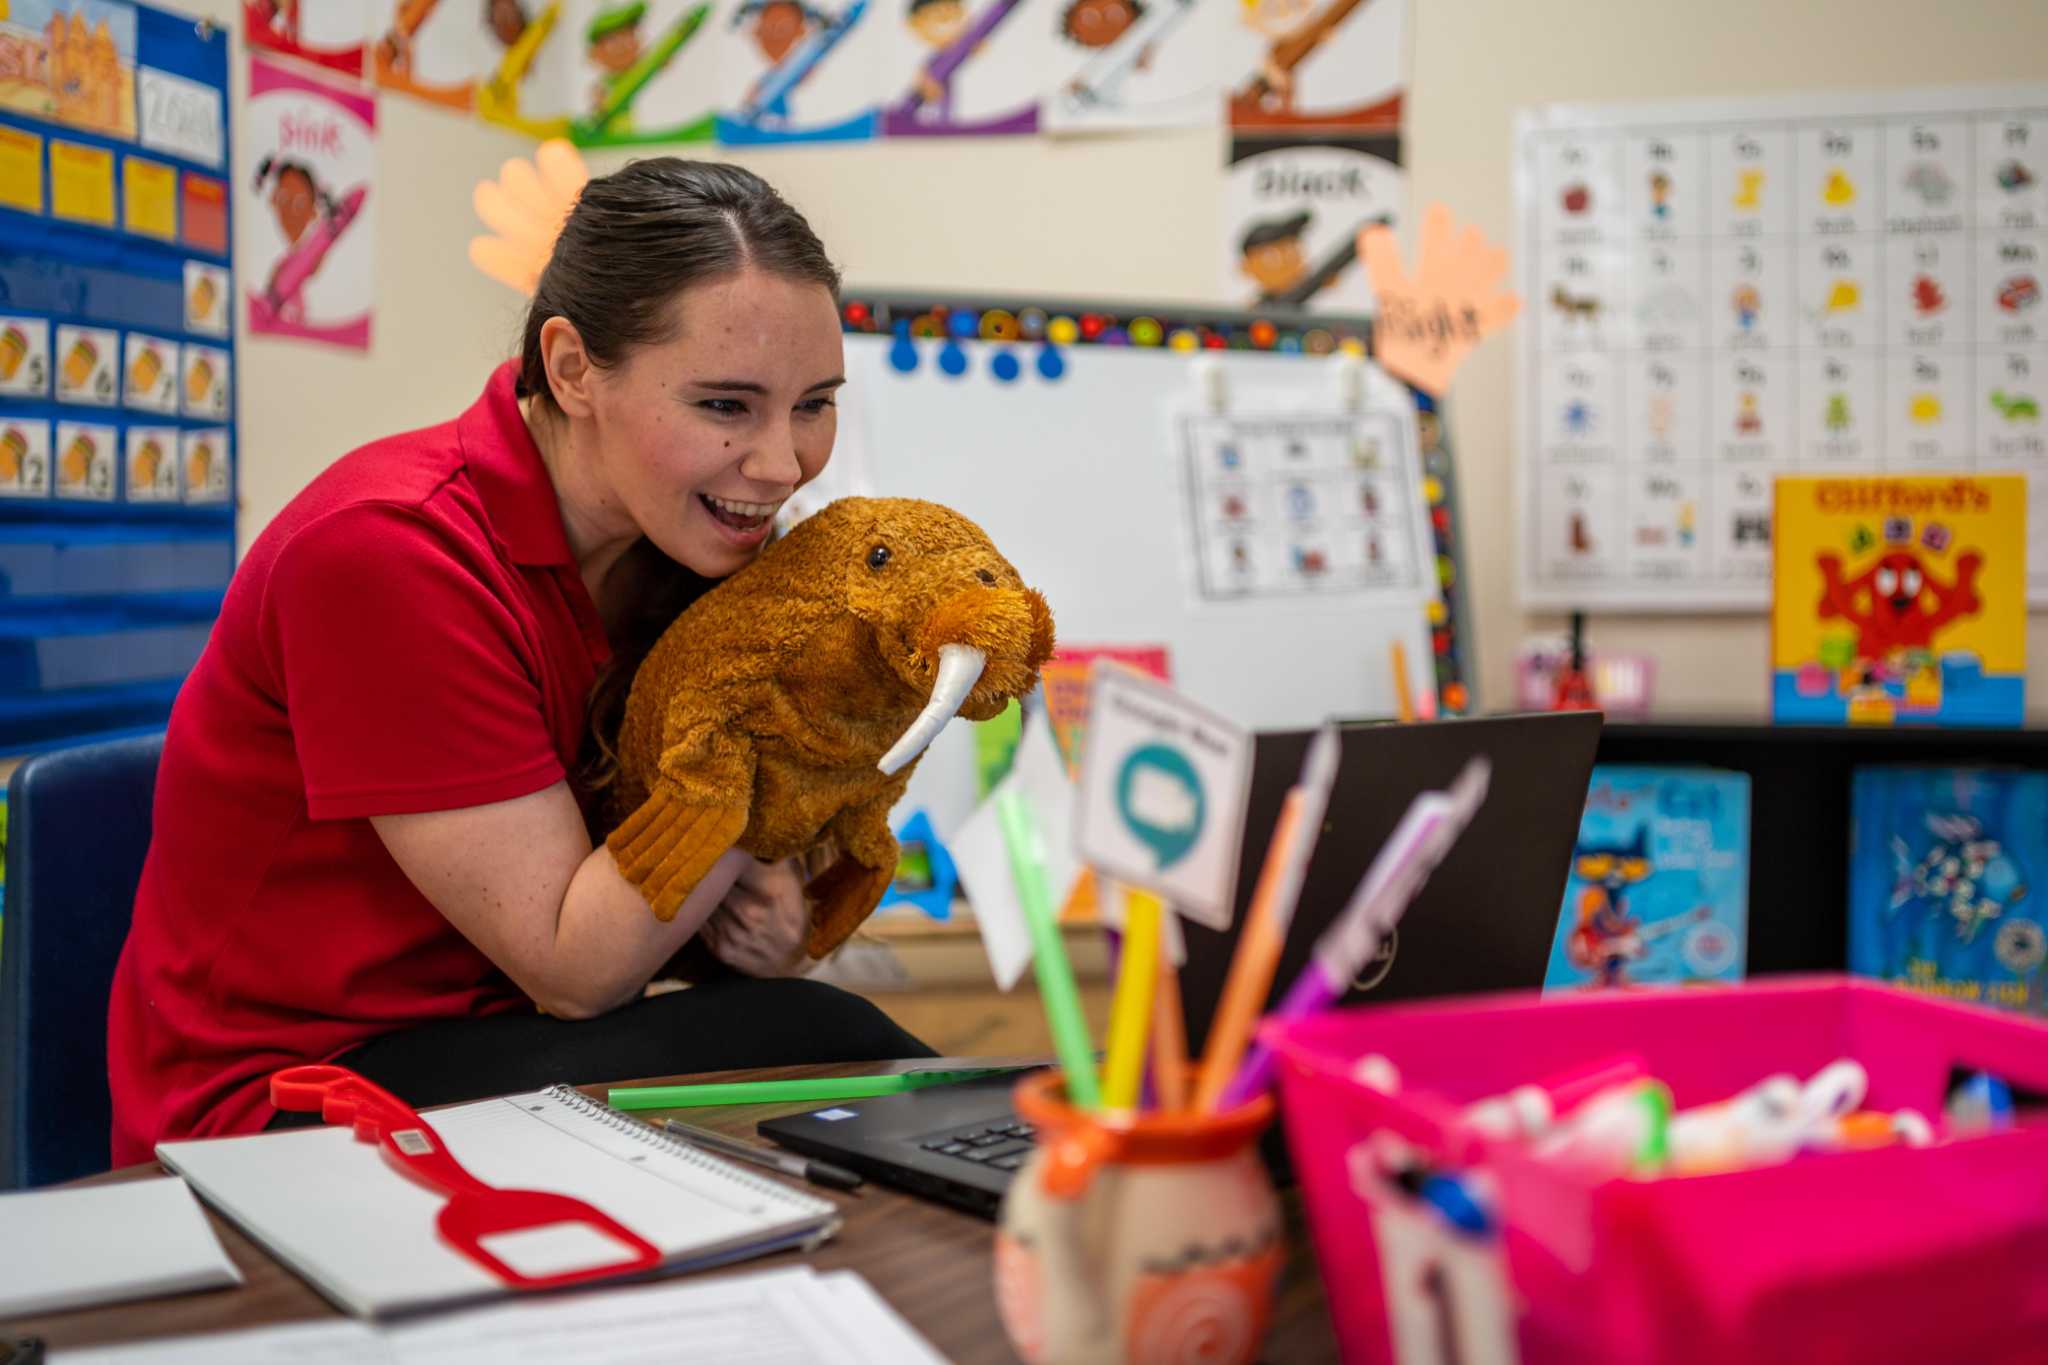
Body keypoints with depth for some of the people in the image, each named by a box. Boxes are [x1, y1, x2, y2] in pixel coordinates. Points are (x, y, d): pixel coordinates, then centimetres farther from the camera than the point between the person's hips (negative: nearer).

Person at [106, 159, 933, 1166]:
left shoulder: (671, 526, -1)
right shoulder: (392, 551, -23)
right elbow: (573, 967, -21)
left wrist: (737, 903, -14)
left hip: (490, 1045, 7)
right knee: (799, 1037, -24)